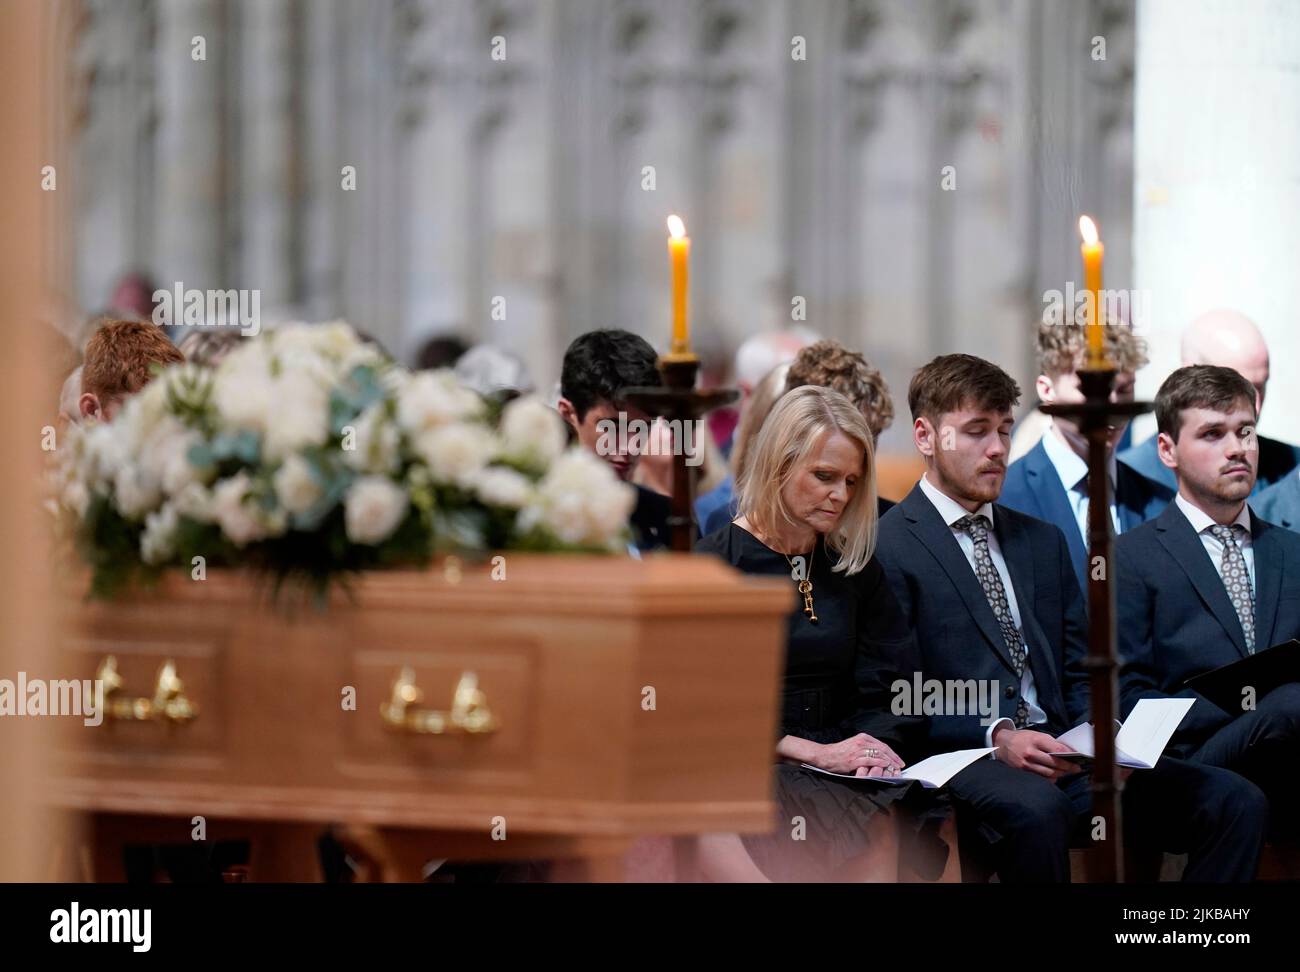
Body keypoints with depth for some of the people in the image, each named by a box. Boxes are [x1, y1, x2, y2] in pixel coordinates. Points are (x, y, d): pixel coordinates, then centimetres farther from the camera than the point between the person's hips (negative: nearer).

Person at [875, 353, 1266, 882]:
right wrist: (995, 736, -19)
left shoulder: (1043, 541, 24)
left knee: (1237, 802, -16)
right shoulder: (886, 546, 1)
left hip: (1062, 756, 6)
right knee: (1034, 808, -41)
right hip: (962, 764, -6)